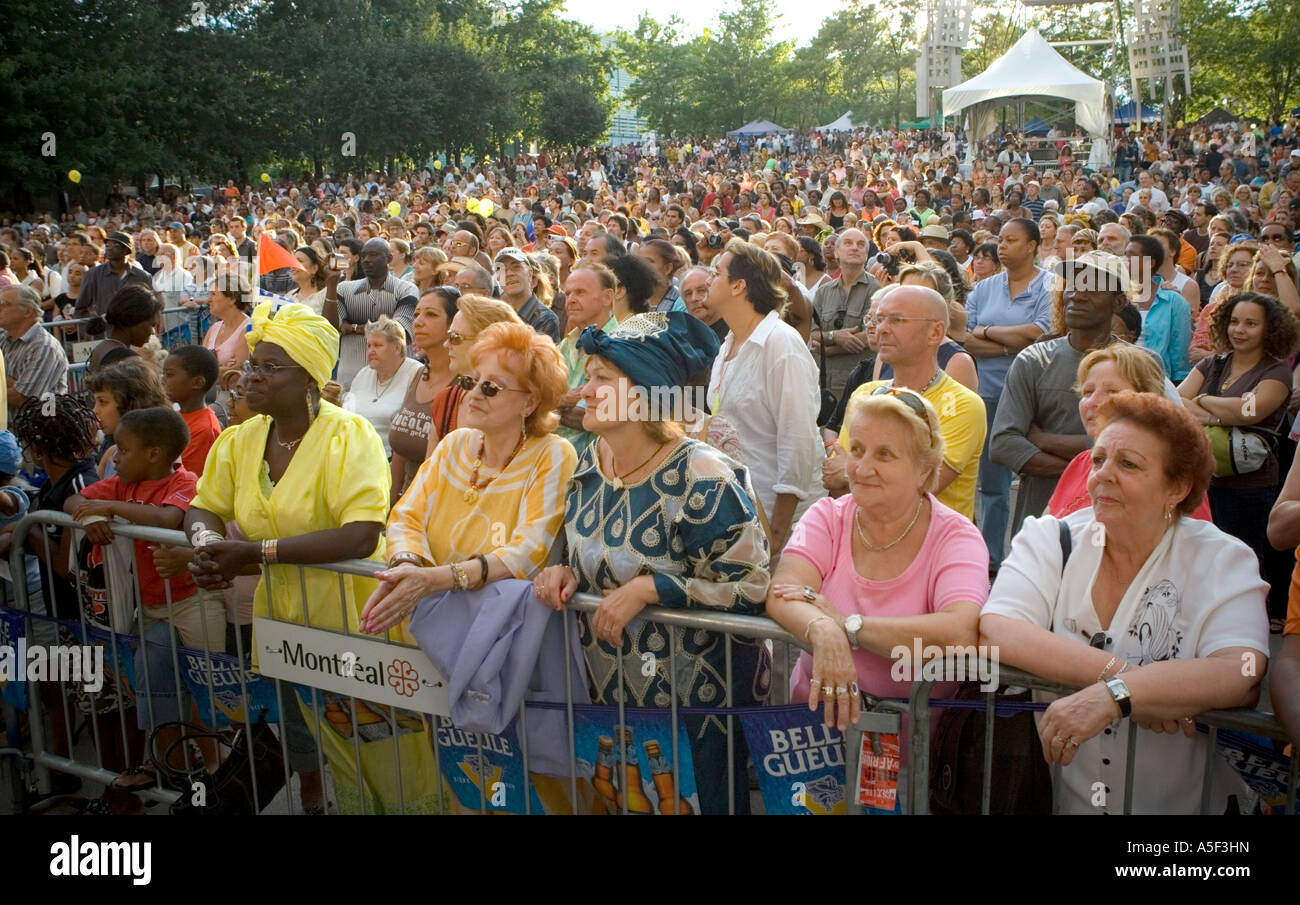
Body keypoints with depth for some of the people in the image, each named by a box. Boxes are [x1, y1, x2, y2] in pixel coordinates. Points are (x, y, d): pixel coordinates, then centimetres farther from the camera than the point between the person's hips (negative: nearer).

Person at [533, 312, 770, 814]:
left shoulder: (702, 477, -21)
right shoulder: (586, 464, 2)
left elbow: (750, 586, -24)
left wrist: (649, 587, -28)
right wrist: (564, 573, -6)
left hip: (694, 697, -6)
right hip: (606, 688, 7)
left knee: (696, 800, 11)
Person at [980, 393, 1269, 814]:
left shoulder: (1221, 560, -1)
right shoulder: (1051, 539, 3)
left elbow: (1242, 676, -18)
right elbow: (994, 632, -13)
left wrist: (1114, 695, -27)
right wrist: (1115, 673, -21)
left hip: (1176, 803, -1)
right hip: (1051, 796, 2)